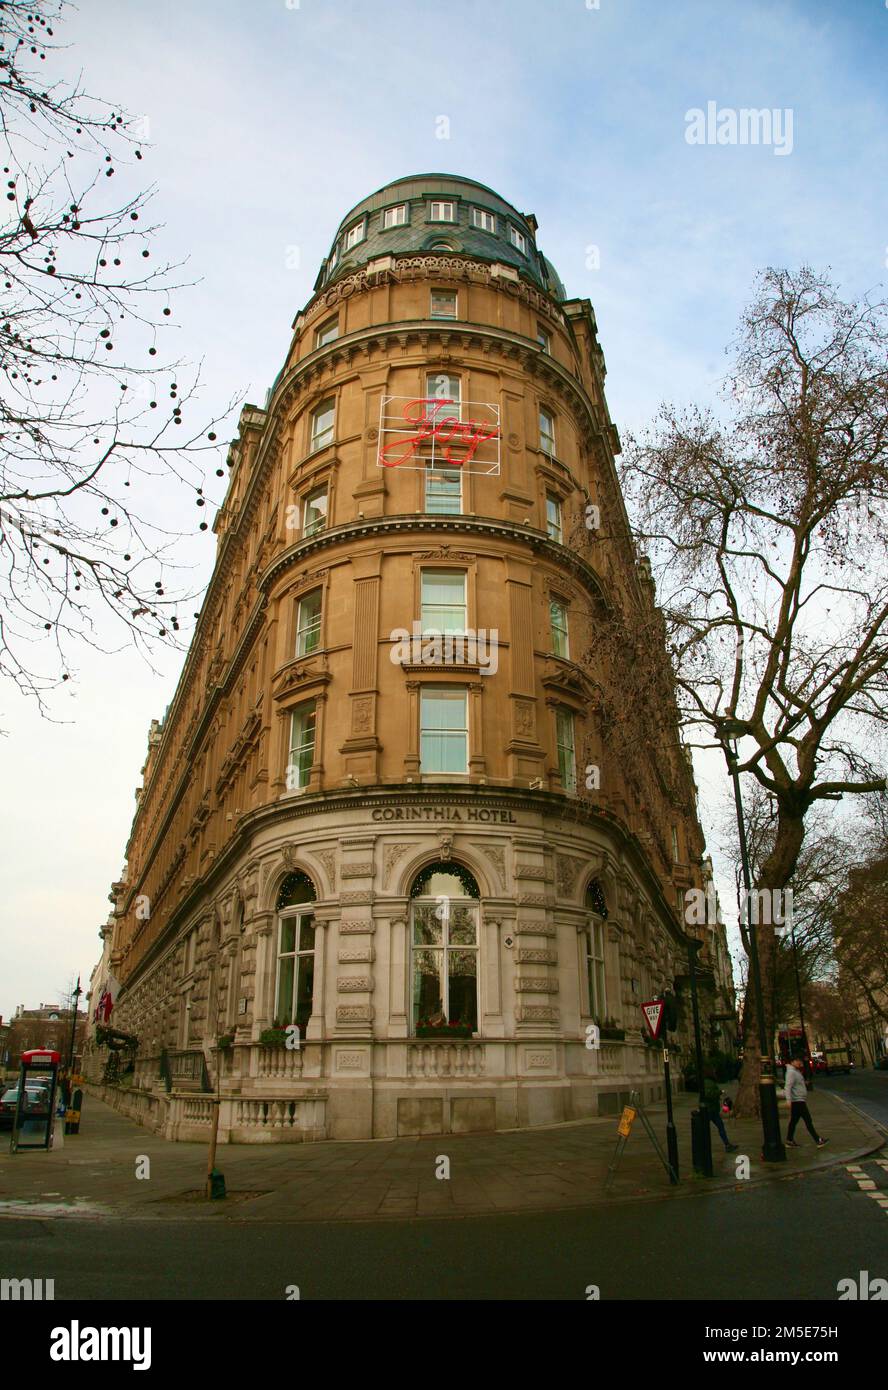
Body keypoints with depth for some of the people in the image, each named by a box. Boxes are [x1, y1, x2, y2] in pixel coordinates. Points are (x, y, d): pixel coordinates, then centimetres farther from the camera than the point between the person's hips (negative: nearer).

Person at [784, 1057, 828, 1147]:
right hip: (797, 1100, -10)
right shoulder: (791, 1072, -15)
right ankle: (818, 1141, -3)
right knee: (808, 1121, -6)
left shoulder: (796, 1071, 17)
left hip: (800, 1100, 10)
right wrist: (788, 1100, -30)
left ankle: (789, 1141, 14)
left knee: (793, 1121, 11)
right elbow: (788, 1087, -23)